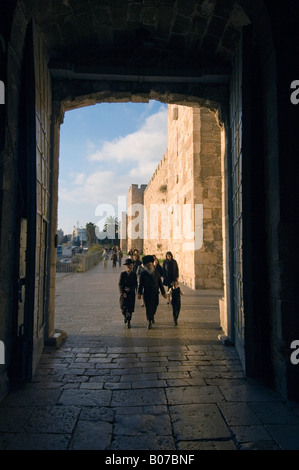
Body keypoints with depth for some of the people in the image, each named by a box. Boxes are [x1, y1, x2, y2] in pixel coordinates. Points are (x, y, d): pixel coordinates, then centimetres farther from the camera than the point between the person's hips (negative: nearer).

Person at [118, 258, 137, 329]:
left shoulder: (134, 274, 2)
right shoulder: (122, 274, -2)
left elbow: (135, 284, 3)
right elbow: (120, 284, -3)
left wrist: (130, 289, -14)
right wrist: (123, 293, -12)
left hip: (131, 293, 1)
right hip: (124, 293, -1)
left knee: (130, 308, -1)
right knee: (124, 308, -2)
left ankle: (128, 322, 11)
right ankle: (125, 316, 30)